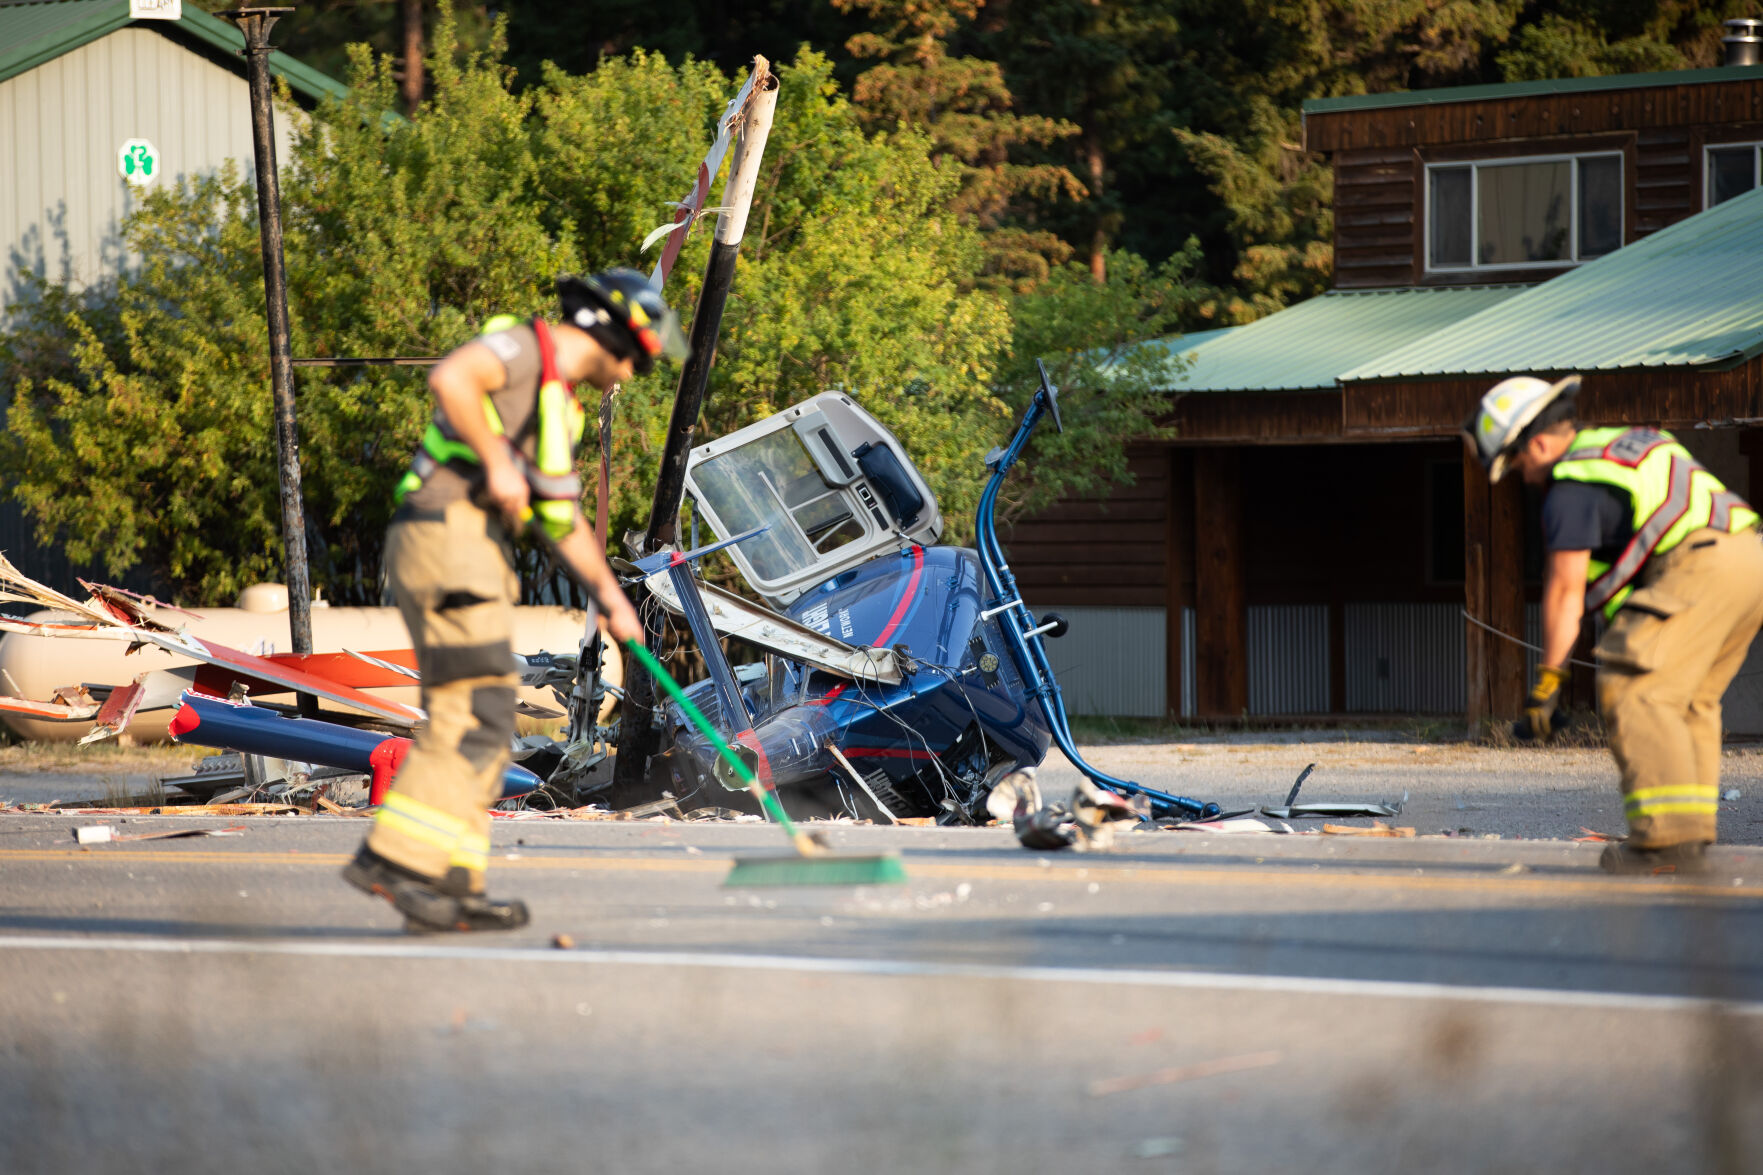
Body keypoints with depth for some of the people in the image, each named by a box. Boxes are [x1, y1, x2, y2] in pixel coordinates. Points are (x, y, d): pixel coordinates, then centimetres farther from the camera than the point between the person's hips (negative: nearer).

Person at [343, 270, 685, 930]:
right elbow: (450, 377, -24)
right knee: (476, 711, -16)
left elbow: (563, 518, 32)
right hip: (445, 534, -10)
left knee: (479, 725, 7)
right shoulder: (523, 349, -3)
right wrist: (496, 461, -20)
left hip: (477, 553, 10)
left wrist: (608, 593, 28)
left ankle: (450, 885, 6)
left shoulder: (560, 405, 26)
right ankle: (395, 858, -21)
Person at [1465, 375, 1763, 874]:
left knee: (1634, 694, -8)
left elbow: (1565, 588, -2)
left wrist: (1549, 679, 1)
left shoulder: (1571, 486, 1)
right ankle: (1691, 831, 14)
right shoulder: (1637, 442, 28)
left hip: (1701, 566, -9)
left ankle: (1666, 837, -16)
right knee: (1687, 699, 18)